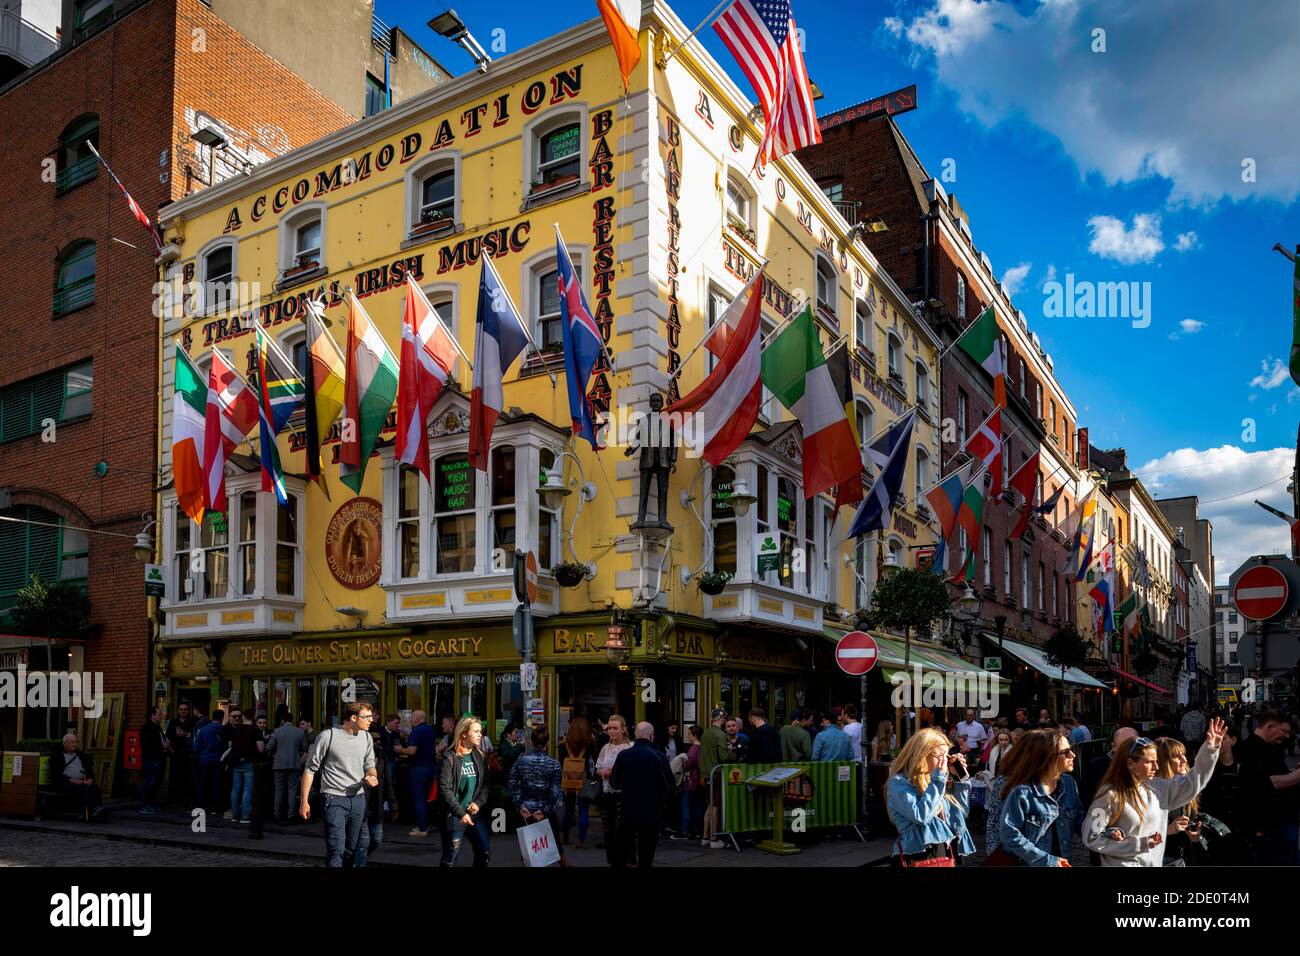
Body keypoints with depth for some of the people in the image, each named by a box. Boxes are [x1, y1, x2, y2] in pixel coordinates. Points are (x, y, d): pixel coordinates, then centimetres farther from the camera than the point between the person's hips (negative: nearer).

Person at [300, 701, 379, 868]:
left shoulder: (366, 737, 6)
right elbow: (310, 769, -4)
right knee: (336, 850, -10)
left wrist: (372, 776, -6)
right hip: (334, 799, -5)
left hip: (358, 798, 6)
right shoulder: (328, 736, -11)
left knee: (352, 850, 12)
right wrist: (304, 802, -5)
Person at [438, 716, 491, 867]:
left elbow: (485, 784, 10)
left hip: (476, 813, 5)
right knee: (450, 857, 2)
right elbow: (445, 790, -14)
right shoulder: (450, 757, -9)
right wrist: (461, 813, -18)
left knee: (485, 852, 5)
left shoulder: (480, 757, 9)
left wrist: (478, 803, -8)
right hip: (455, 815, -5)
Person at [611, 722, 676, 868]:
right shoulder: (659, 757, -13)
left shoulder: (623, 755, -6)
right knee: (646, 856, 8)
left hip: (627, 812, 2)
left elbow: (614, 783, 4)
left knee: (621, 855, 14)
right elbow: (671, 787, -9)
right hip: (651, 813, -2)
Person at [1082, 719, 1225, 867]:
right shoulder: (1111, 794, -18)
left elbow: (1193, 781, 8)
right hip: (1122, 863, -7)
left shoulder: (1157, 787, 1)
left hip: (1154, 863, 7)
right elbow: (1092, 838, -18)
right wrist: (1139, 844, -19)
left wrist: (1210, 748, -1)